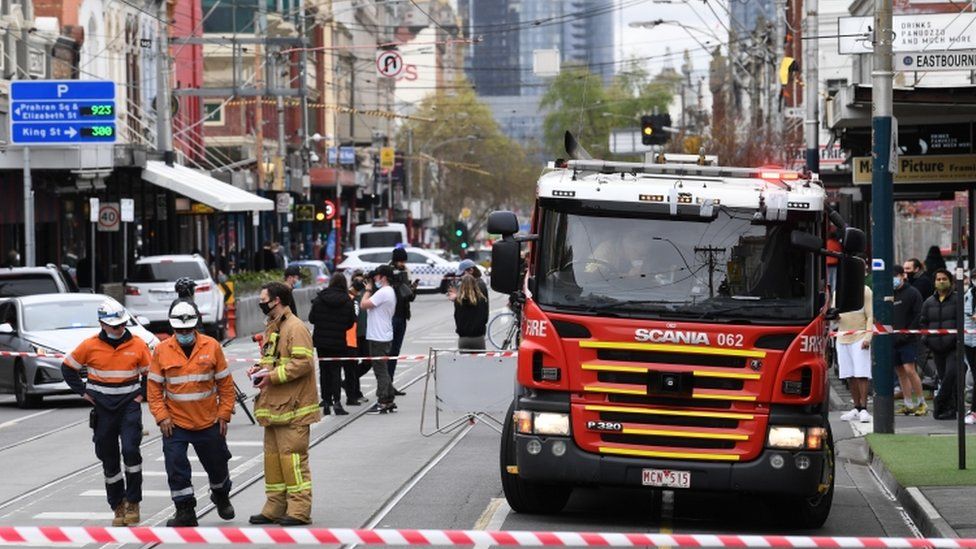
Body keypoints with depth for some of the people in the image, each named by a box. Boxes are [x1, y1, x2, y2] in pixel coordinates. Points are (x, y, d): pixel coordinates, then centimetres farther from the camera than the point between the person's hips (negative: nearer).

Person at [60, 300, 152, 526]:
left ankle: (133, 501, -7)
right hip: (103, 409, 1)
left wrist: (141, 394, 0)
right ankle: (118, 507, 16)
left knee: (131, 451, -18)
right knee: (109, 460, 6)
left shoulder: (137, 345, -3)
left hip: (129, 406, -1)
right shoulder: (90, 346, -4)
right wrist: (83, 391, 3)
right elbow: (68, 367, 8)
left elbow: (151, 373, 12)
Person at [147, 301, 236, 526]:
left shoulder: (212, 347, -5)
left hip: (209, 422, 1)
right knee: (176, 468, -7)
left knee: (217, 465, 15)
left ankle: (221, 496, 42)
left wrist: (224, 415, -2)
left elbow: (226, 384, 2)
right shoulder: (162, 351, -5)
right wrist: (162, 417, -9)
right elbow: (154, 388, 0)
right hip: (175, 423, -1)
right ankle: (185, 511, 5)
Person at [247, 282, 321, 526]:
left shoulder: (295, 328, -13)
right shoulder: (272, 327, 18)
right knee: (273, 455, 12)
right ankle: (275, 508, 18)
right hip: (274, 405, 10)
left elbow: (303, 363, -21)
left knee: (292, 456, -9)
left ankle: (299, 509, -6)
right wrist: (259, 368, 7)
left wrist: (272, 376, -20)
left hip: (292, 405, -10)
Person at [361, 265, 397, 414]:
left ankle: (382, 403, -5)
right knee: (383, 370, 15)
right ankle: (389, 401, 18)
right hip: (385, 336, 10)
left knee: (380, 370, -7)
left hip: (378, 337, -10)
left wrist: (368, 289, -8)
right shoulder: (391, 292, 15)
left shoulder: (383, 292, -18)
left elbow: (364, 304, -20)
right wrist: (371, 289, 14)